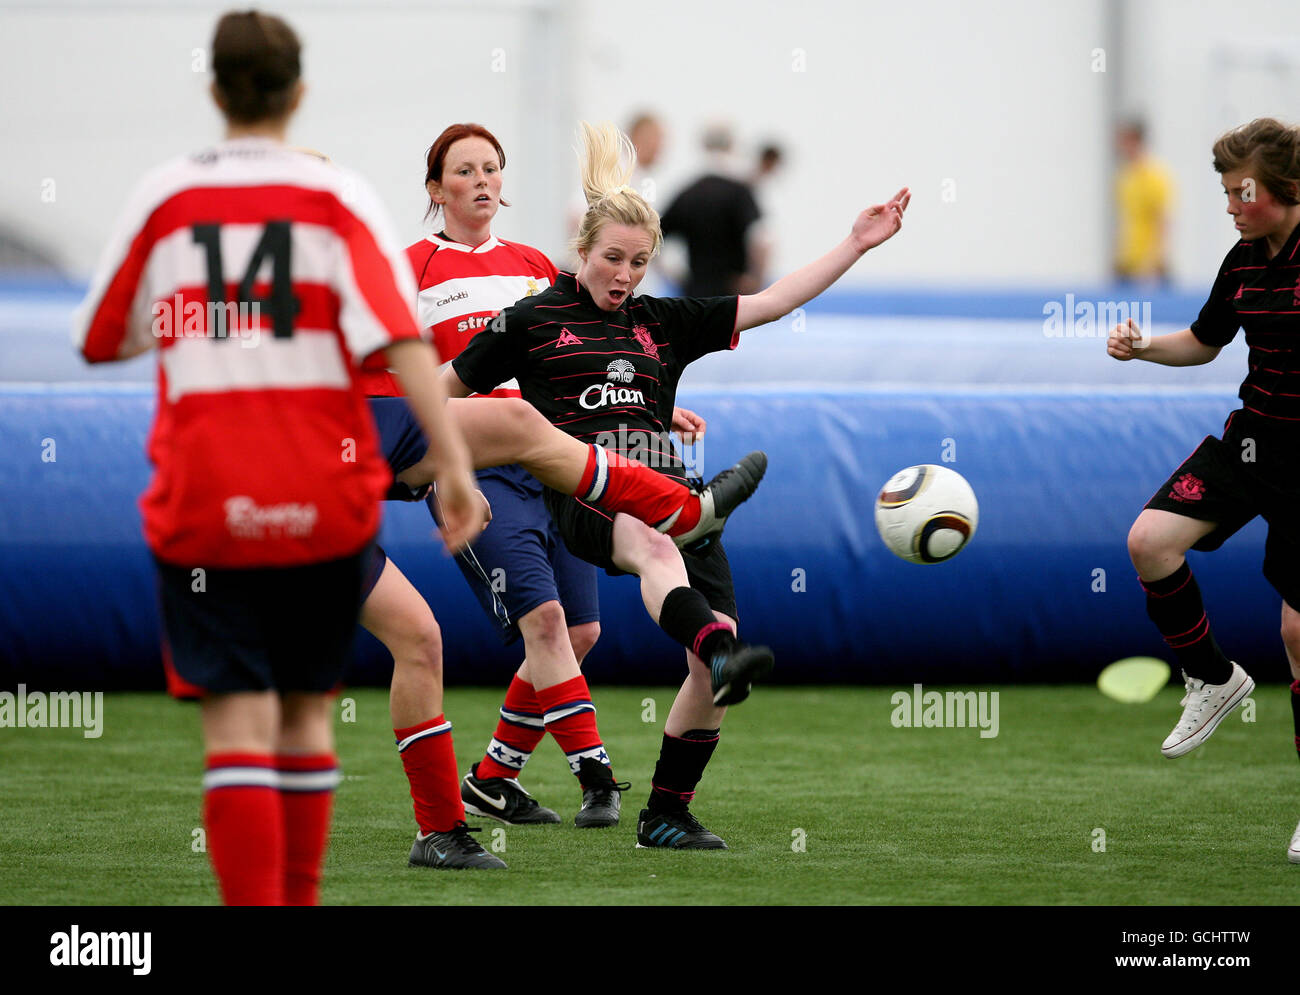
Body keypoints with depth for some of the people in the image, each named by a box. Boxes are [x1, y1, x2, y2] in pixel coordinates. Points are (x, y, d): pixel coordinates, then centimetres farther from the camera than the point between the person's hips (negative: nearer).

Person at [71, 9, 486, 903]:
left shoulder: (162, 198, 3)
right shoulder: (338, 198, 0)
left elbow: (101, 341, 13)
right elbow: (400, 335, -11)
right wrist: (453, 461, -14)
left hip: (201, 502, -1)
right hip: (324, 496, 1)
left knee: (238, 723, -5)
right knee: (307, 713, 16)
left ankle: (254, 909, -19)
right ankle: (299, 902, 22)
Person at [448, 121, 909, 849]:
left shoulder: (664, 323, 20)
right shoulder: (534, 319, 11)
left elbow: (771, 303, 19)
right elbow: (445, 387, 21)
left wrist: (858, 244, 14)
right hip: (586, 493, -5)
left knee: (719, 638, -12)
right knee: (653, 544, -41)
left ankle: (667, 815, 1)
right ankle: (723, 656, -70)